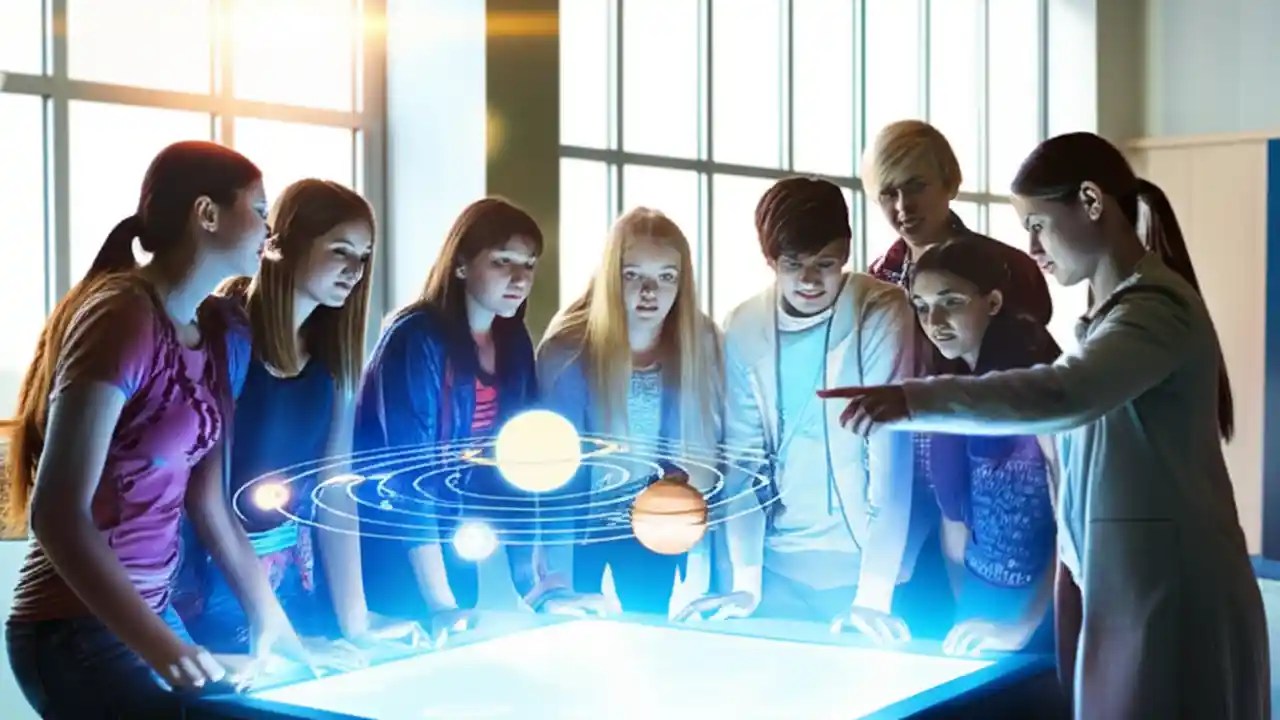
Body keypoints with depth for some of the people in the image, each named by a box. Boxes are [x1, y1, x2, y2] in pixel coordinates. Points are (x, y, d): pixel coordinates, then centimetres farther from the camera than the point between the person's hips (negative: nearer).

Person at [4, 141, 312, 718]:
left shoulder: (210, 332, 8)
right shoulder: (122, 319, -19)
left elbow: (208, 502, 9)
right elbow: (58, 515, -23)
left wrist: (270, 619, 8)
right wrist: (159, 646, -28)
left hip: (150, 613, 8)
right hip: (78, 631, -8)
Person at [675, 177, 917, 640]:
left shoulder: (882, 314, -12)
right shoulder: (743, 329, -2)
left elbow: (892, 454, -17)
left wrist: (874, 593, -23)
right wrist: (746, 582, -6)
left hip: (863, 562, -3)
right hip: (780, 565, 3)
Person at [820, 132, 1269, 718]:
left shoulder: (1157, 306, -17)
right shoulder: (1112, 309, 17)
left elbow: (1065, 394, -33)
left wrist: (915, 400, -41)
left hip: (1165, 595, -9)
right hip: (1118, 587, 9)